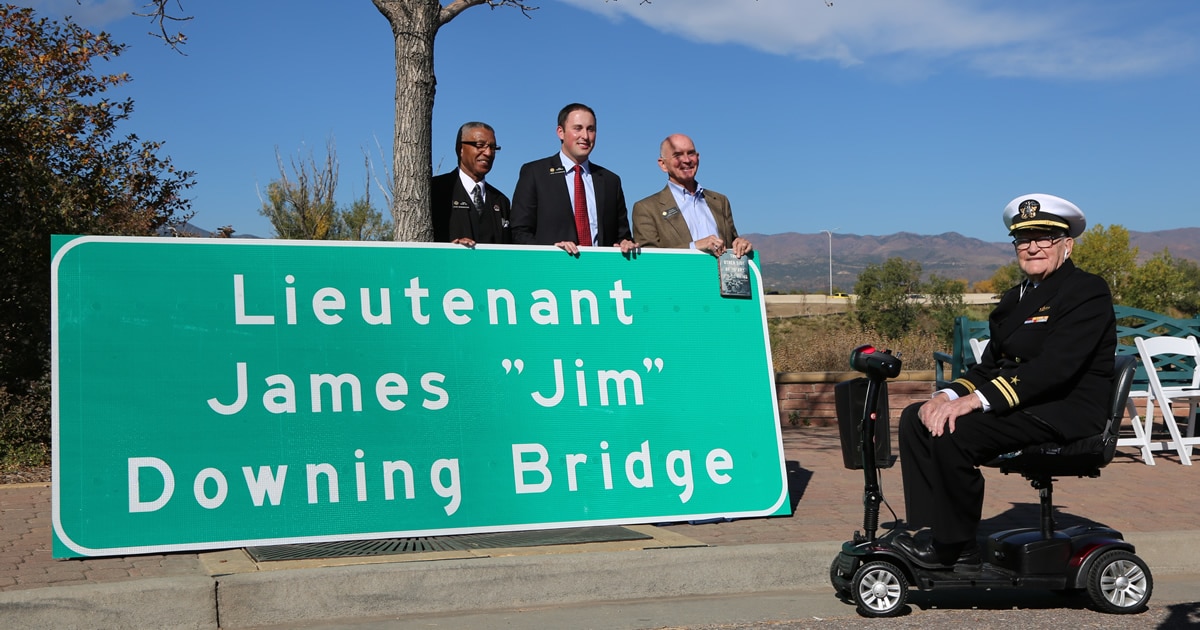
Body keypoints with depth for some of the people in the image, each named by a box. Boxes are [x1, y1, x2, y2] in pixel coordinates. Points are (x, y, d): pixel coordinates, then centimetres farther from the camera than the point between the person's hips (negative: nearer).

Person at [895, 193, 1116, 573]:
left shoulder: (1088, 292, -9)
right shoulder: (1015, 297, 18)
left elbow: (1054, 366, -23)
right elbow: (991, 366, 14)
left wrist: (978, 399, -29)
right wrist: (949, 395, -8)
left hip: (1064, 412, -9)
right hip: (1018, 404, 9)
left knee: (954, 433, -28)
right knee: (916, 420, -5)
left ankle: (956, 547, -10)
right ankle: (938, 535, -6)